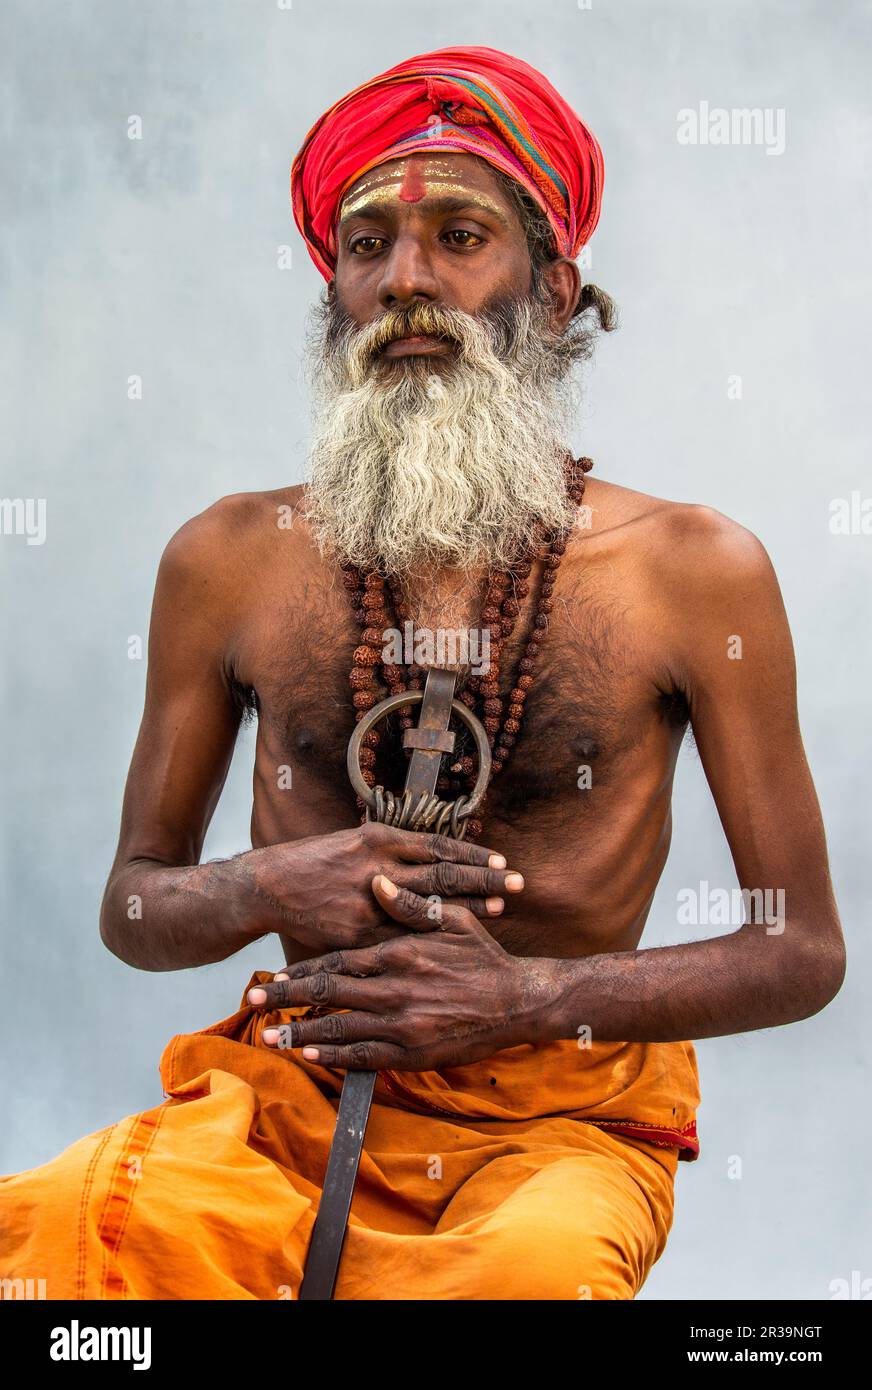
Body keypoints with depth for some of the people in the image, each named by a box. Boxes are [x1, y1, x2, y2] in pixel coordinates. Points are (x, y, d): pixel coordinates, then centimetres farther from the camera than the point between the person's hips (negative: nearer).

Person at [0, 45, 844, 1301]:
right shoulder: (230, 561, 4)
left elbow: (802, 949, 0)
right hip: (284, 1099, 2)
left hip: (562, 1117, -1)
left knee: (534, 1268, -35)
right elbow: (133, 903, 11)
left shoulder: (692, 571, -1)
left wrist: (529, 996, -15)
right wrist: (267, 888, -12)